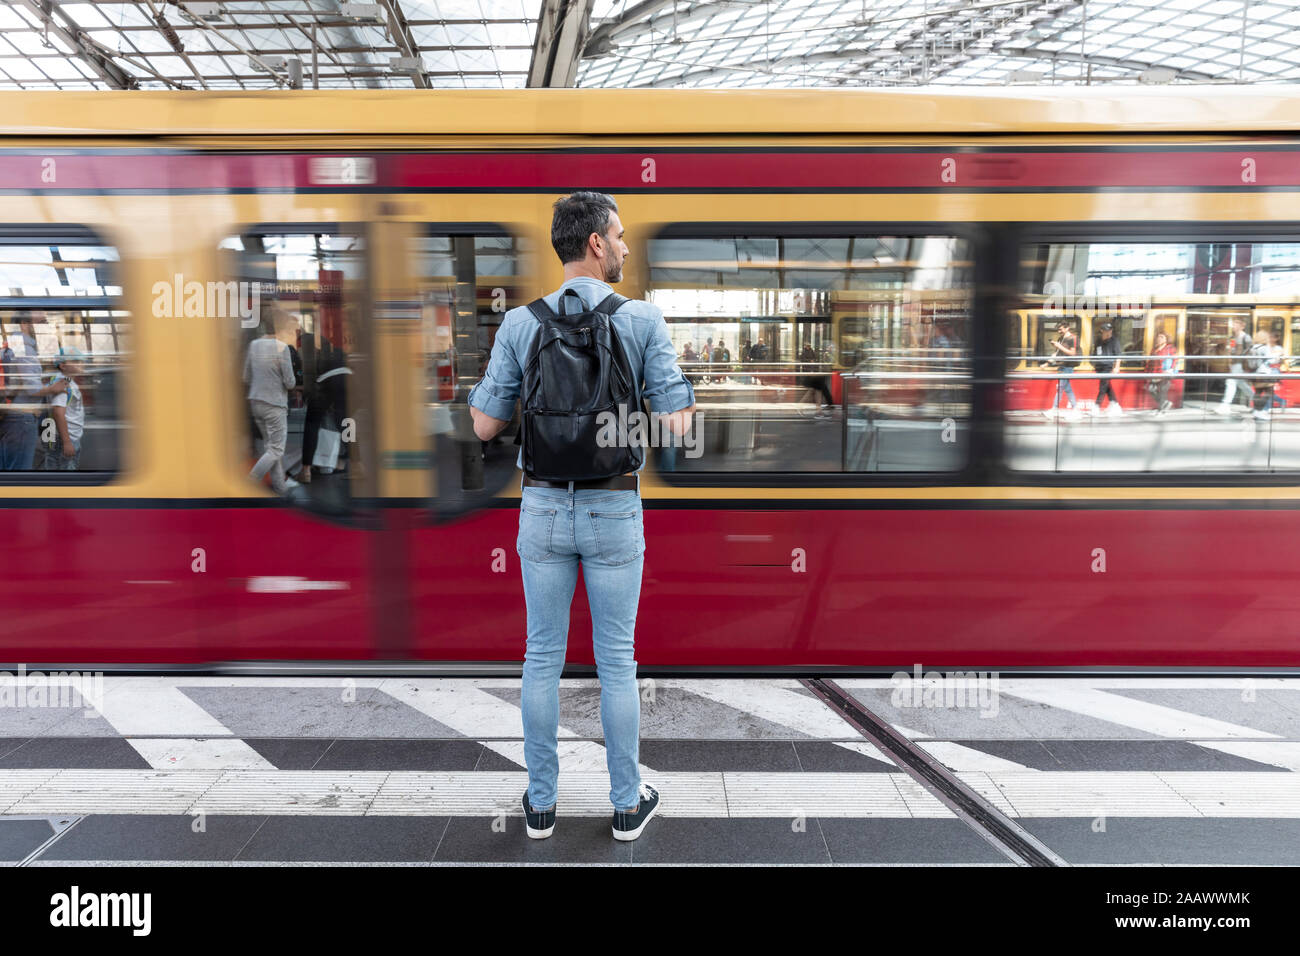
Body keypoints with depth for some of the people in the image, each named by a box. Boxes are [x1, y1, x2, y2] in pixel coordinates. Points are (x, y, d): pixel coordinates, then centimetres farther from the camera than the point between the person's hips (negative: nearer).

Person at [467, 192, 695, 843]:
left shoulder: (520, 324, -3)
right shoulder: (644, 320, -8)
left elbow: (485, 426, -2)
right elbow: (677, 424, -9)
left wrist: (488, 373, 17)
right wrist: (686, 392, 13)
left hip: (543, 508, 2)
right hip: (614, 510, -1)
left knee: (543, 657, 13)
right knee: (616, 661, 10)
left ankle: (541, 802, 26)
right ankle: (627, 803, 24)